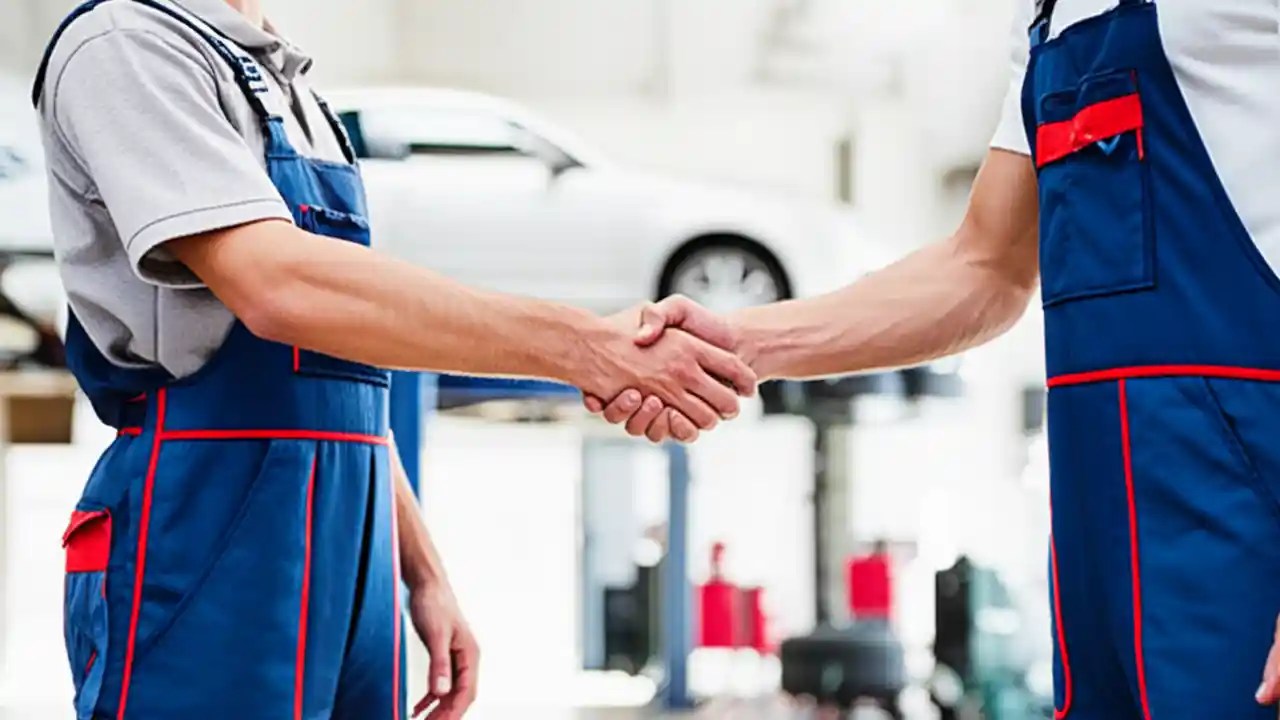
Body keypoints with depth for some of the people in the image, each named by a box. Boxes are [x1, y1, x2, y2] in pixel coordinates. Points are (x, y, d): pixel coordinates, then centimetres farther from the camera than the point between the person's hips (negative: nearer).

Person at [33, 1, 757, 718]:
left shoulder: (292, 97, 20)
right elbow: (278, 285, -23)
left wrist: (423, 572, 17)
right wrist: (587, 347, -24)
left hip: (352, 554, 8)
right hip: (207, 551, -8)